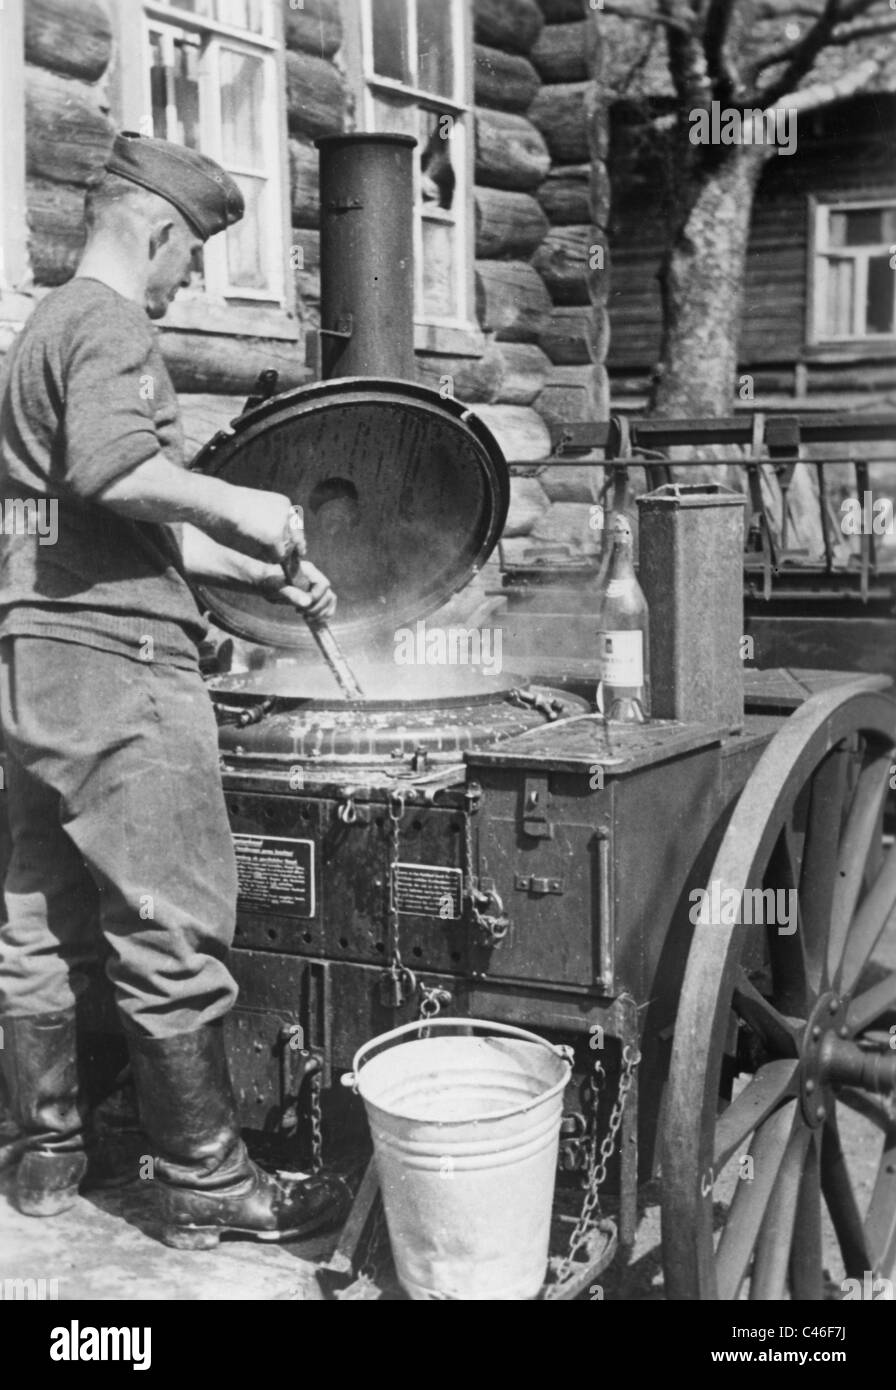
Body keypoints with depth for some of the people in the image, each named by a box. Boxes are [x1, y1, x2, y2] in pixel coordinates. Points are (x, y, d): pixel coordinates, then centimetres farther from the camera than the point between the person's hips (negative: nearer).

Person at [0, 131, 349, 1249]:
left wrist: (264, 571, 26)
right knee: (171, 933, -4)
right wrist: (237, 504, -13)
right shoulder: (109, 324, -6)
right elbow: (111, 467, -26)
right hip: (113, 657, -10)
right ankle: (207, 1186, 4)